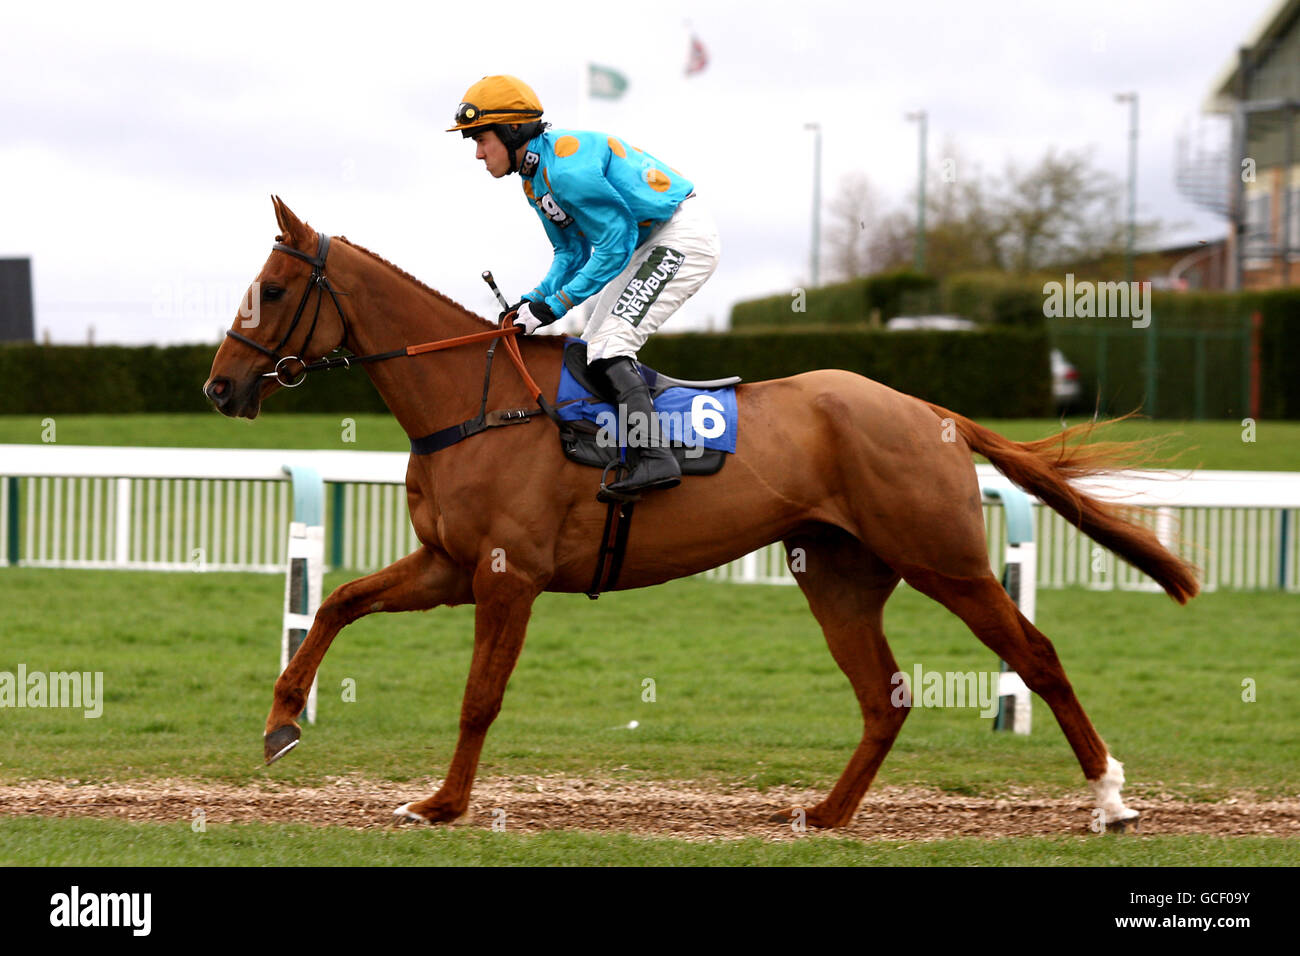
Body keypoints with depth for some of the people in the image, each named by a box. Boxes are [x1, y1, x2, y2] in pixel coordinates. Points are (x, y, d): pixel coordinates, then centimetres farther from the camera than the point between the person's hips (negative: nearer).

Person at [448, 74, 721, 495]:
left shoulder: (567, 168, -23)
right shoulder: (536, 178, 10)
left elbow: (614, 244, -22)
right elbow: (573, 251, 16)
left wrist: (554, 306, -20)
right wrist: (534, 300, 0)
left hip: (682, 237, -11)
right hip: (650, 243, 11)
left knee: (610, 344, -20)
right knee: (592, 347, 12)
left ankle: (655, 457, -29)